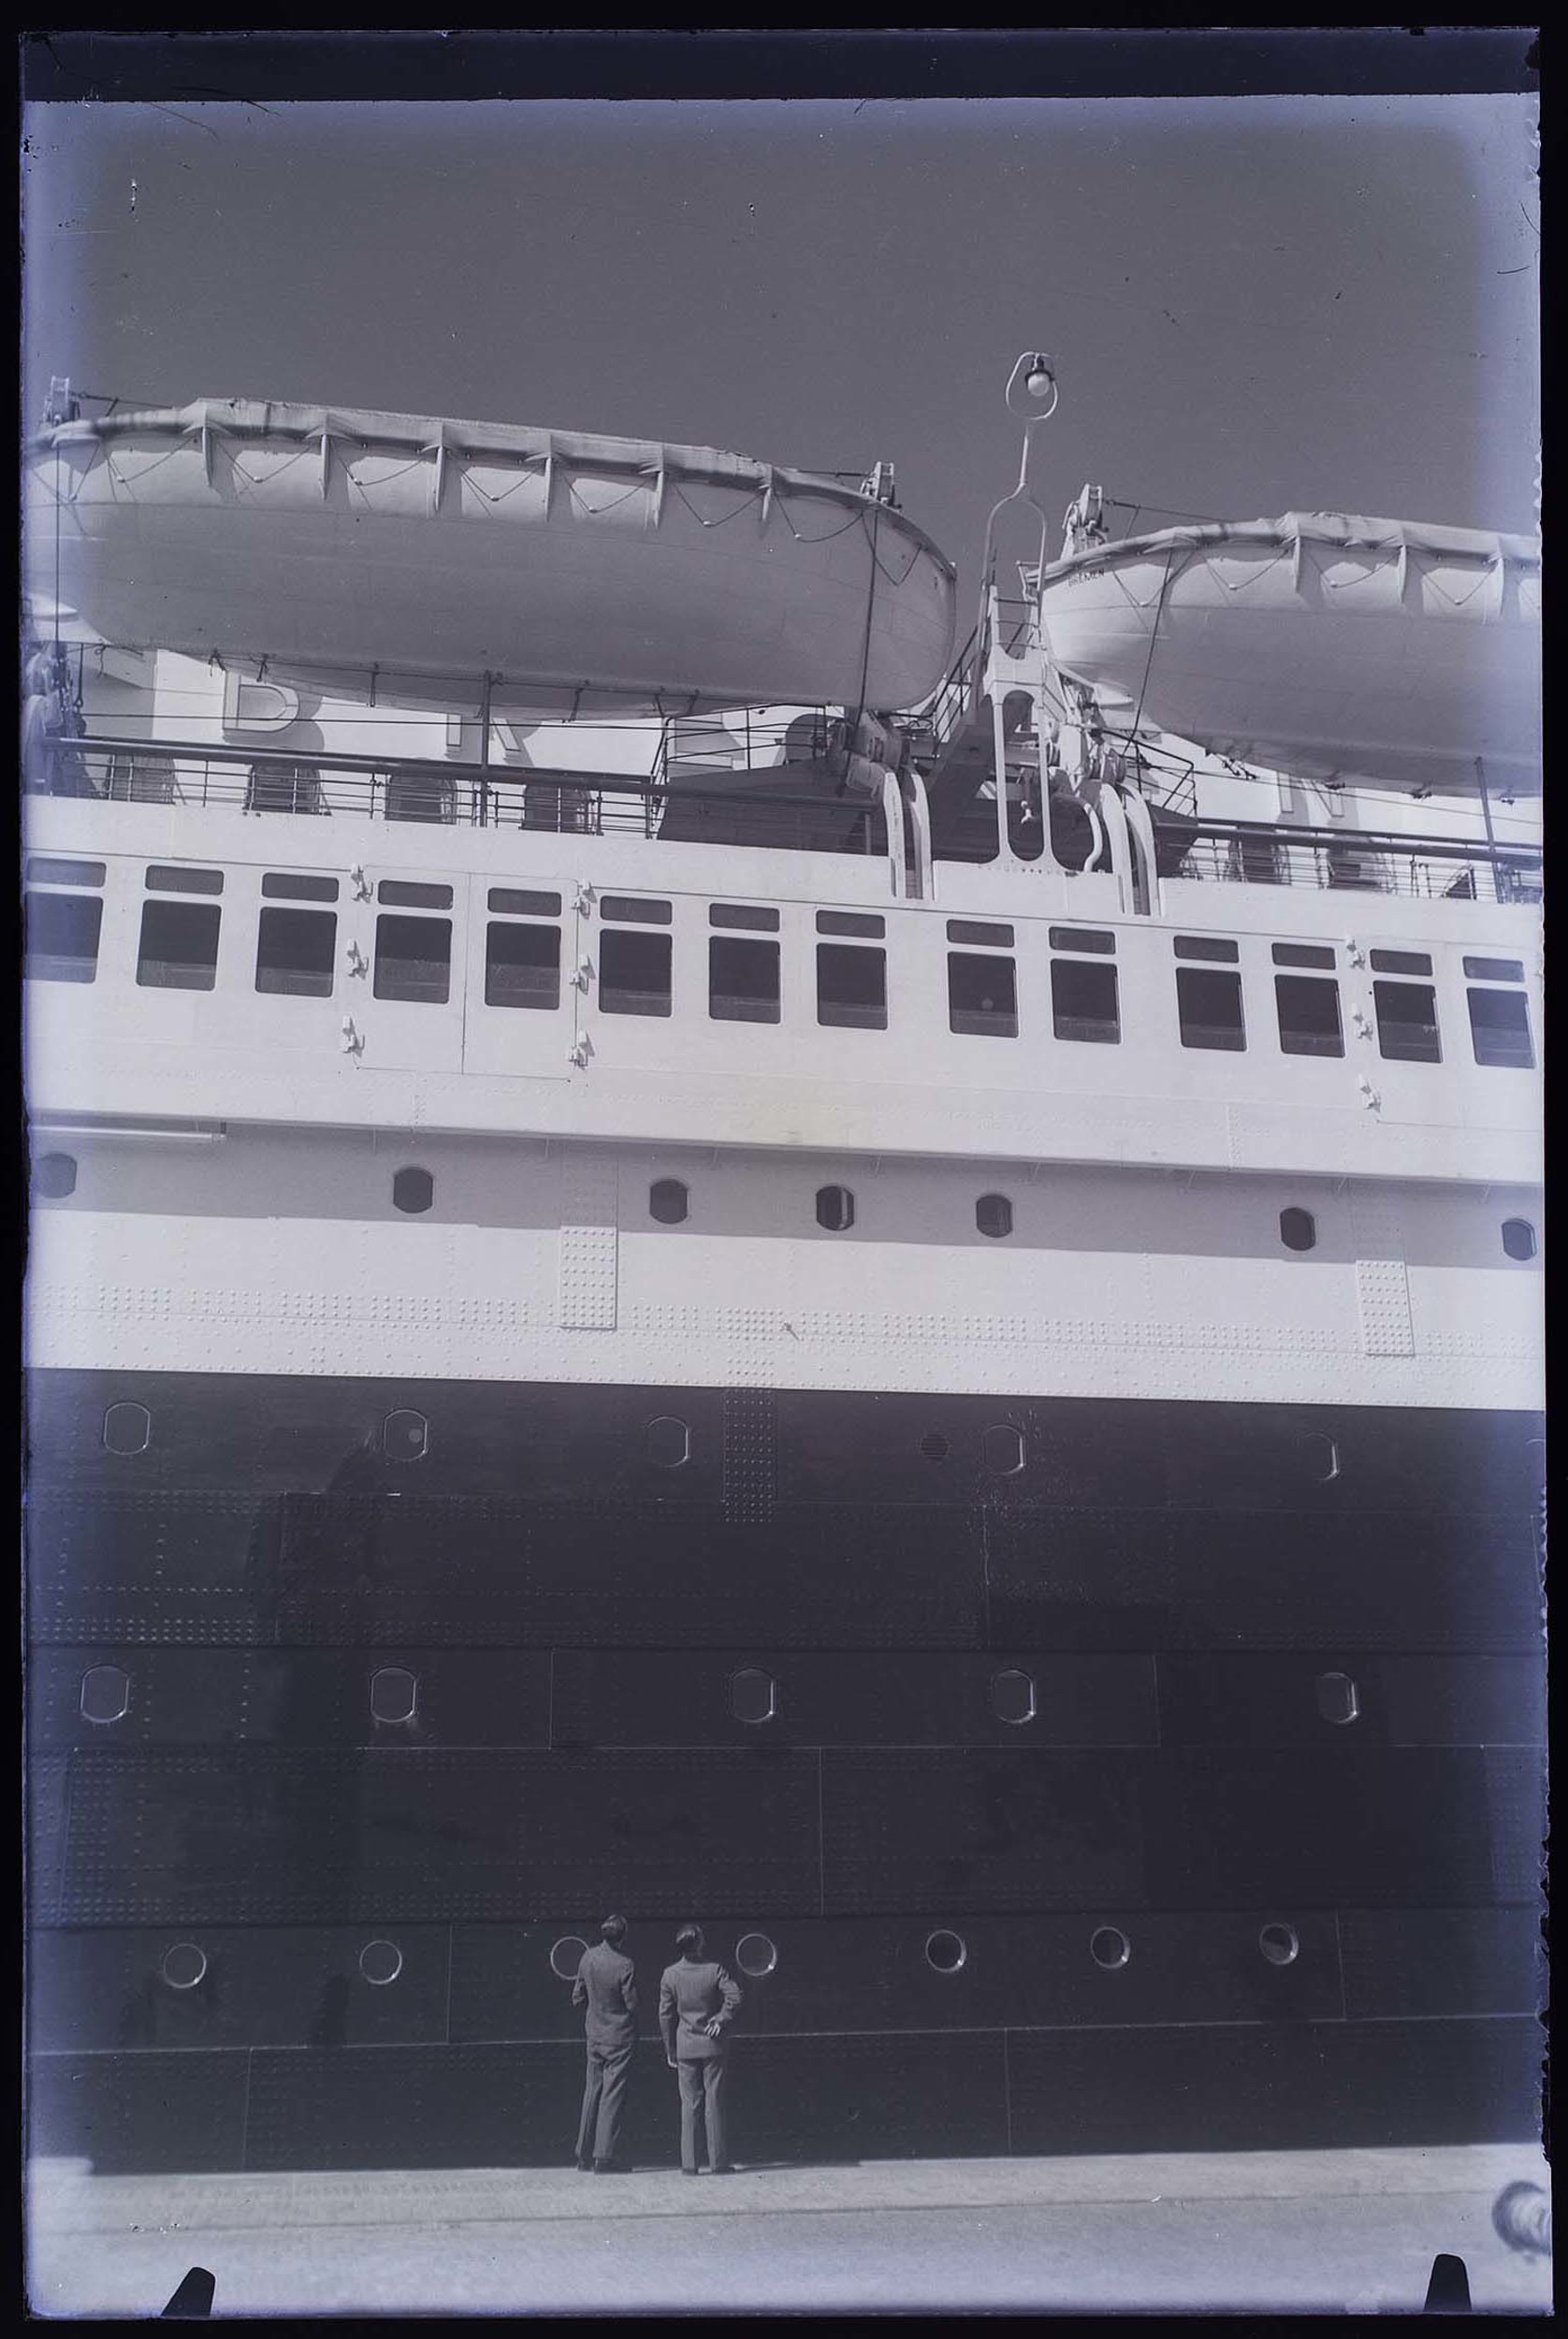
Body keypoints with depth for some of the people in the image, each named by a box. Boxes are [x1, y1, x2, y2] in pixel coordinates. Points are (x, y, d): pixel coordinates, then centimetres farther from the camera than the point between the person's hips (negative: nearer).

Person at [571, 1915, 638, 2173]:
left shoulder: (587, 1957, -3)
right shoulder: (625, 1965, -20)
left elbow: (577, 1998, 5)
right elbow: (632, 2004, -14)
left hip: (594, 2036, 5)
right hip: (620, 2037, -5)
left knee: (592, 2092, 14)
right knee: (612, 2096, 1)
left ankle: (584, 2154, 19)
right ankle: (604, 2157, 1)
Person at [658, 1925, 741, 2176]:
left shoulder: (670, 1974, -3)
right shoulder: (714, 1970, -8)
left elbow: (666, 2014, 0)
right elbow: (734, 1996, -19)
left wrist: (670, 2050, 7)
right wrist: (722, 2020, -5)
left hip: (685, 2048, 1)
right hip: (711, 2045, -1)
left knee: (689, 2105, 7)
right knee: (714, 2104, 5)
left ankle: (689, 2163, 6)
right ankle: (717, 2162, 7)